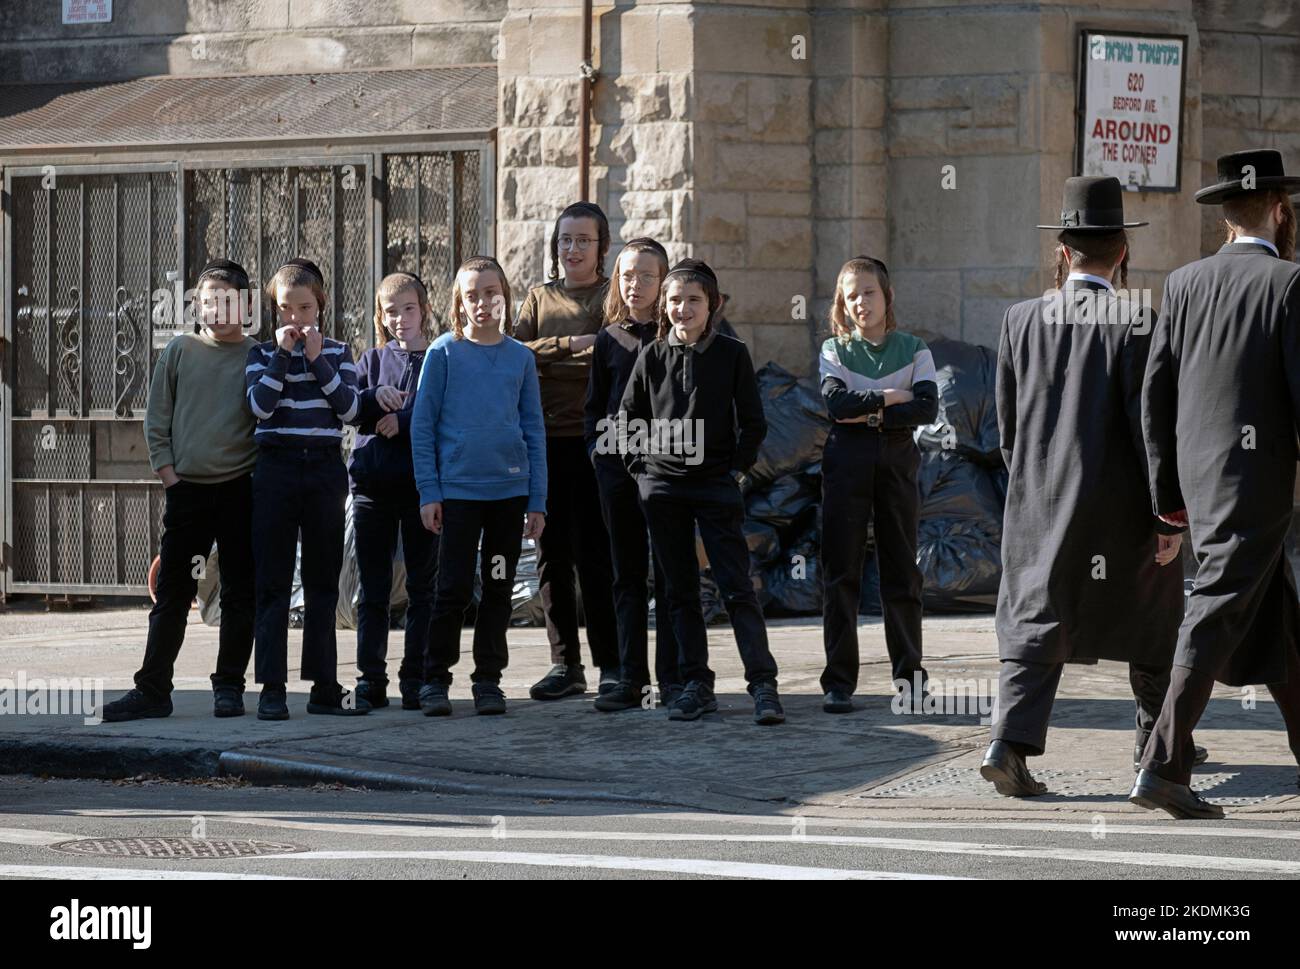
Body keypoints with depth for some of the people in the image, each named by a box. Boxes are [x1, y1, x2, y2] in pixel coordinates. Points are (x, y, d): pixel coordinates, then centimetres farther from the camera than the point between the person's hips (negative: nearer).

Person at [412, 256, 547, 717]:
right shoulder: (443, 353, -1)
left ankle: (488, 679, 17)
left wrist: (537, 500, 4)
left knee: (499, 588, 8)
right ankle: (435, 679, 9)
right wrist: (429, 492, -7)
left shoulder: (520, 357, 6)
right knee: (455, 588, -3)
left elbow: (534, 431, 9)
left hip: (510, 489, 3)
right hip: (458, 489, -3)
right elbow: (422, 426, -1)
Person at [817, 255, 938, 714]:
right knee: (841, 572, -2)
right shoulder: (834, 349, 6)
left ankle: (909, 675, 13)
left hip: (897, 460, 1)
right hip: (846, 461, 0)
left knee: (901, 570, 5)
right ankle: (838, 682, -2)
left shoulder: (913, 349, 6)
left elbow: (927, 407, -8)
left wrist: (868, 414, -13)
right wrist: (889, 398, -10)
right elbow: (835, 403, -11)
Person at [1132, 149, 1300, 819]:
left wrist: (1168, 492, 13)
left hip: (1197, 481, 7)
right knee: (1218, 617, -7)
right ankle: (1163, 767, -11)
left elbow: (1155, 394, 7)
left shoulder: (1184, 283, 7)